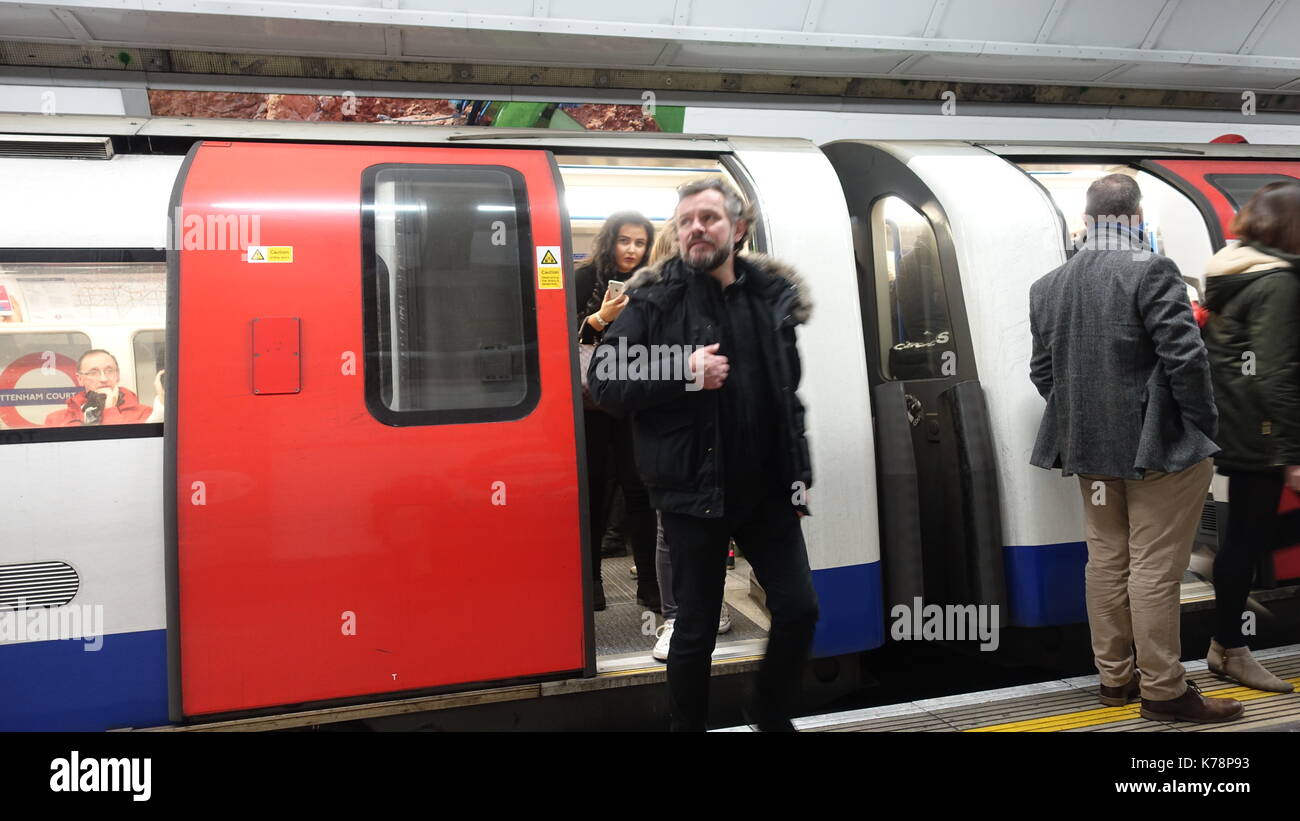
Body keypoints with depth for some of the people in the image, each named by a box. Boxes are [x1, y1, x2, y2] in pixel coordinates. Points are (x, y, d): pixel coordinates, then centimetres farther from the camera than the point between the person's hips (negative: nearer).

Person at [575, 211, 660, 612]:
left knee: (639, 488, -2)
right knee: (594, 489, 6)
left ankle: (649, 584, 5)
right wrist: (600, 318, -19)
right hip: (590, 402, -2)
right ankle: (591, 579, 19)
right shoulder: (585, 279, 0)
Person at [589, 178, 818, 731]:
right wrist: (683, 372, -20)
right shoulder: (655, 298, -4)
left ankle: (774, 717, 34)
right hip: (694, 493, -4)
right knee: (697, 628, 5)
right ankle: (688, 724, 29)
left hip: (767, 488, 4)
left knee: (800, 609, 8)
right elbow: (601, 379, -9)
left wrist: (800, 470, 12)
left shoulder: (773, 295, 7)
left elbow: (791, 389, 14)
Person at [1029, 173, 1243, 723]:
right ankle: (1163, 689, 12)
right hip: (1159, 446, -6)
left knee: (1106, 560, 14)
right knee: (1155, 569, 1)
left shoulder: (1049, 286, 5)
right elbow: (1185, 357, -17)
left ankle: (1114, 676, 25)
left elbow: (1042, 371, 8)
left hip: (1088, 447, 6)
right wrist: (1204, 423, -4)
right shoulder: (1152, 271, -14)